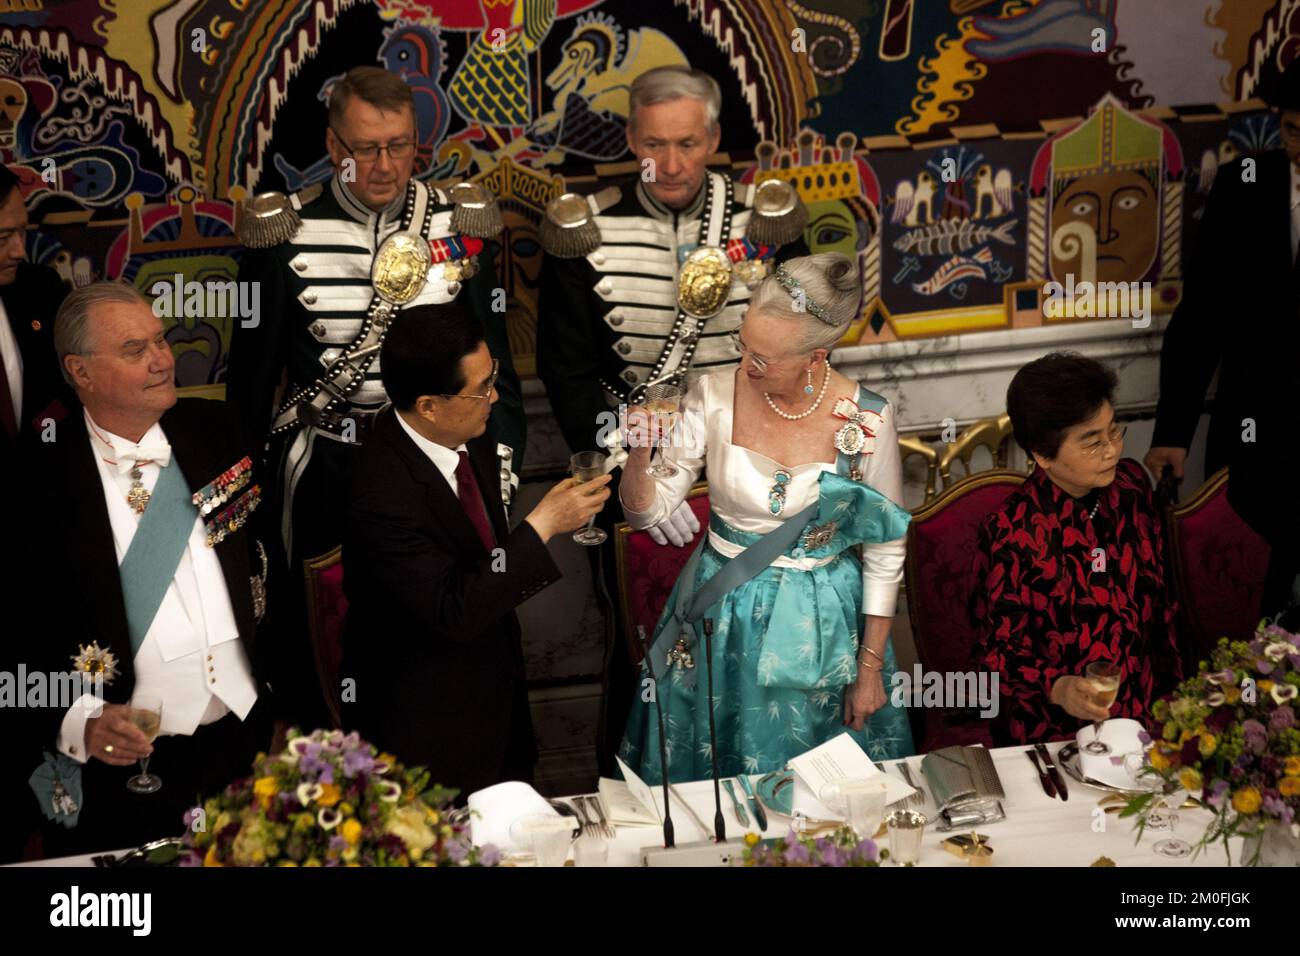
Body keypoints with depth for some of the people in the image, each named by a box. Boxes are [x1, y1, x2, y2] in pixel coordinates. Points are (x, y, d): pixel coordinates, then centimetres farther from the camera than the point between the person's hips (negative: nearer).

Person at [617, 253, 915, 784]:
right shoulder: (714, 397, -12)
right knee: (704, 769, 15)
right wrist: (640, 456, -27)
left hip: (819, 627, -1)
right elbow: (647, 513, -5)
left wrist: (870, 669, -2)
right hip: (721, 619, 1)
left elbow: (886, 549, -5)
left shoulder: (867, 420, -15)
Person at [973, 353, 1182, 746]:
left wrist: (1172, 688, 17)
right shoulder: (1010, 532, -14)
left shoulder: (1131, 484, 4)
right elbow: (998, 649, -9)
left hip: (1145, 713, 5)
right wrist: (1057, 688, -26)